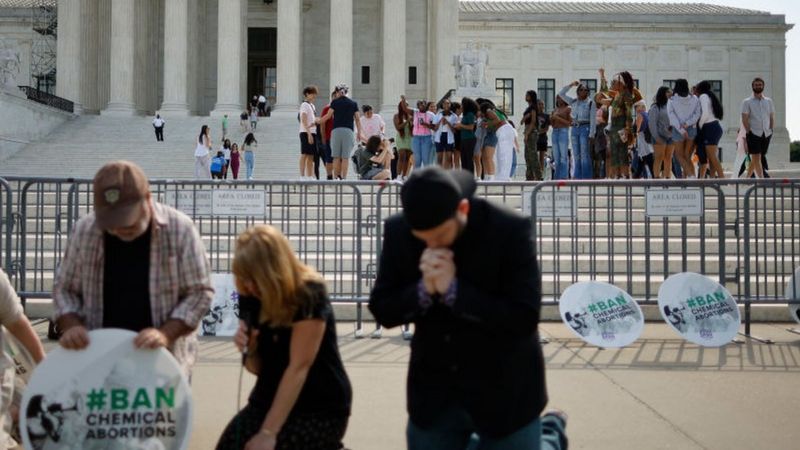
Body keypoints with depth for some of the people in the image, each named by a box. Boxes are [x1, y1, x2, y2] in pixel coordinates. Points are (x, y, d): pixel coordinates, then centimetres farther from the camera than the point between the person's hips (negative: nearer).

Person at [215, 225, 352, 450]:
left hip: (320, 410, -6)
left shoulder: (309, 296, -18)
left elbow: (298, 367, -22)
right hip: (271, 401, 6)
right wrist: (249, 349, -13)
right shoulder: (254, 299, 2)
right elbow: (260, 368, 11)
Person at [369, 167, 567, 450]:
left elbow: (525, 319, -24)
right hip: (435, 390, 4)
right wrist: (423, 290, -25)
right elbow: (382, 311, -5)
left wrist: (453, 290, -30)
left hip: (503, 388, -3)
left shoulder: (510, 230, -21)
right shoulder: (398, 231, -11)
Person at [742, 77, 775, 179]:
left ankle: (748, 177, 17)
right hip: (754, 134, -4)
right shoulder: (747, 102, 2)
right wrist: (749, 132, -11)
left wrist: (771, 130, 5)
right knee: (756, 158, -11)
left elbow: (772, 117, 16)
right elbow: (744, 119, -4)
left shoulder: (769, 101, 14)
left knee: (757, 158, 6)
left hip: (766, 134, 4)